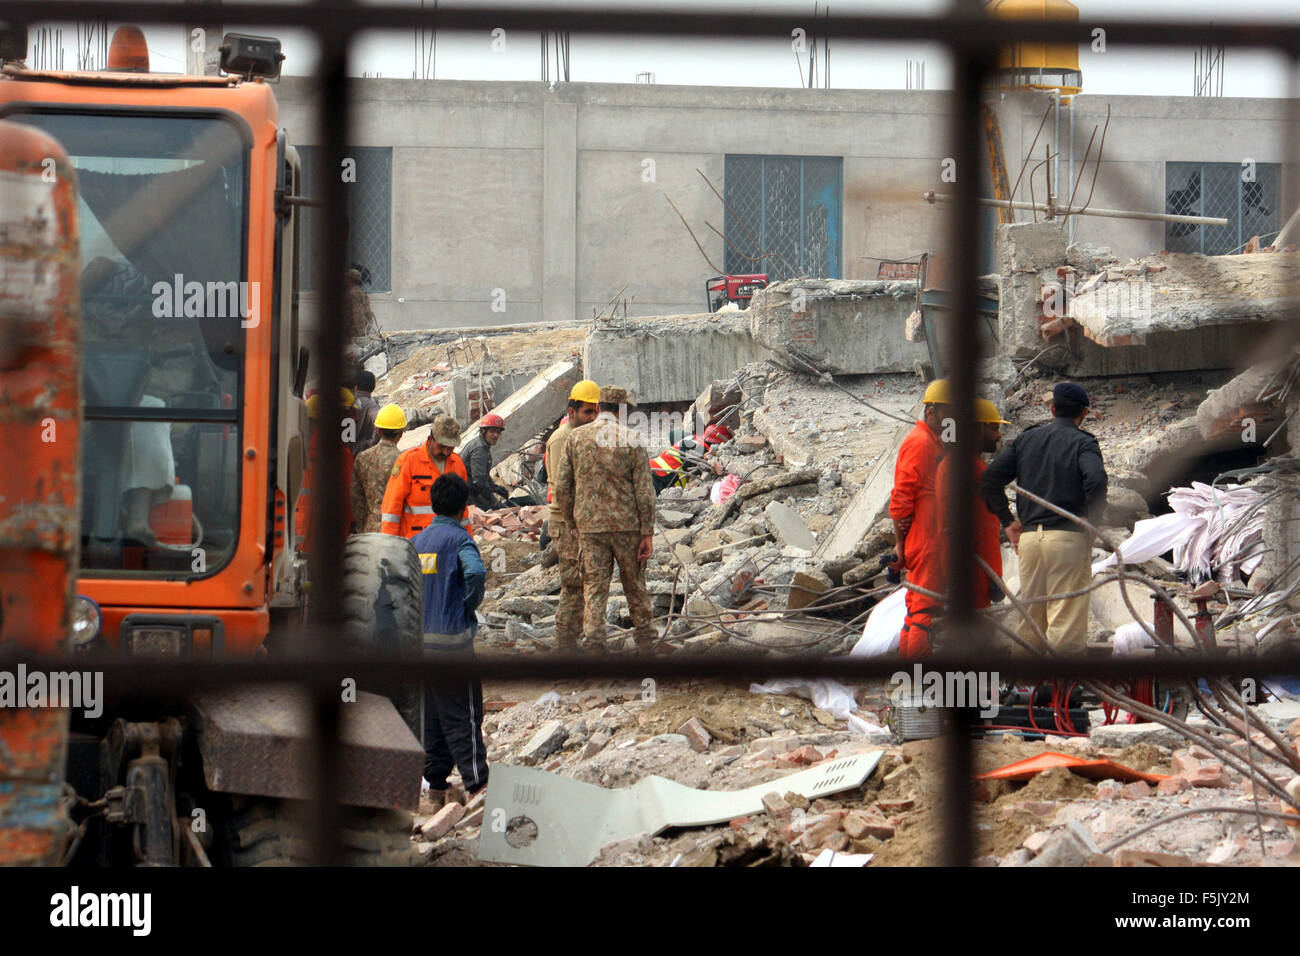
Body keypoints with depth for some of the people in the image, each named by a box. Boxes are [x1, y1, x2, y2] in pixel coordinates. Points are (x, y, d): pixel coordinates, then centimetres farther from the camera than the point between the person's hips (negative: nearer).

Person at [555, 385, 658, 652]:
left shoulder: (575, 438, 1)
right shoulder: (631, 439, -5)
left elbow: (562, 487, 2)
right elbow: (644, 490, -7)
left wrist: (573, 523, 14)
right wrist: (647, 533, -3)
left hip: (589, 526, 1)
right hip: (627, 525, -1)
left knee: (594, 587, 3)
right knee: (635, 585, 13)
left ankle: (593, 642, -8)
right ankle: (645, 642, 22)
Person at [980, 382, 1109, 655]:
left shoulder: (1026, 439, 14)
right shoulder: (1083, 443, -1)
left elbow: (989, 479, 8)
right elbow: (1096, 480, -20)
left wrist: (1007, 521, 12)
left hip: (1028, 537, 5)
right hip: (1069, 537, -5)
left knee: (1030, 617, 13)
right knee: (1066, 622, -5)